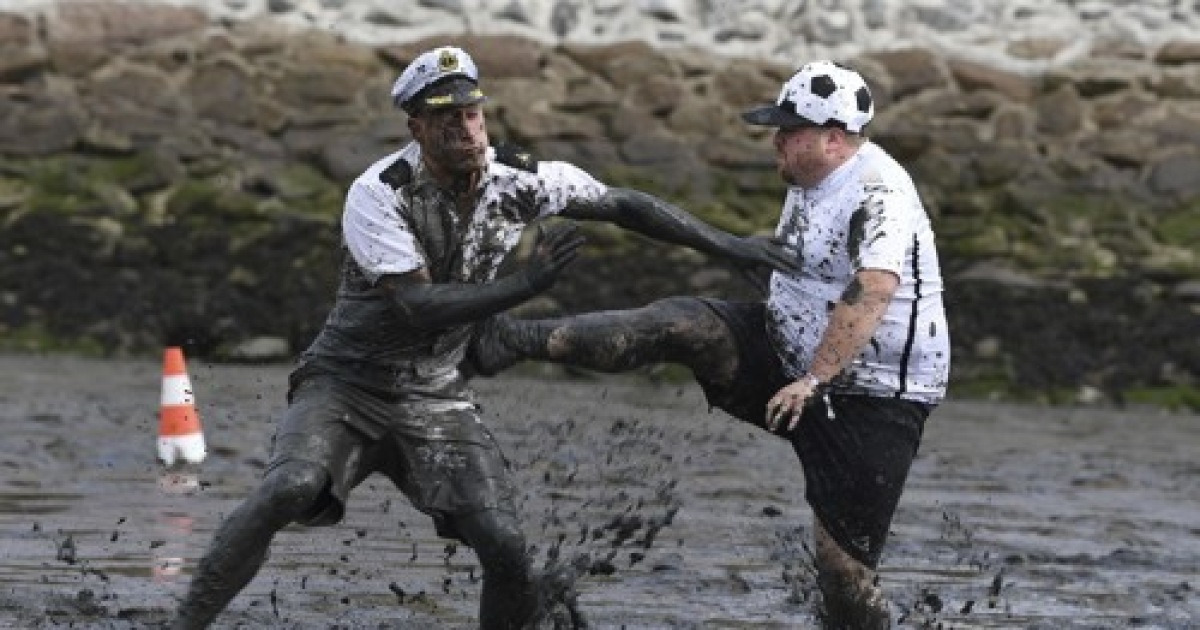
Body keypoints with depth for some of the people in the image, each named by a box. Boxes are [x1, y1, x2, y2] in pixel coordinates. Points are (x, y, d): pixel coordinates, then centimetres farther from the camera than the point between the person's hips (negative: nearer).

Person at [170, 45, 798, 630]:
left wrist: (729, 245, 0)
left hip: (436, 397, 4)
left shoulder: (519, 180, -7)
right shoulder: (377, 194, -20)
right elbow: (416, 307, -25)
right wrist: (525, 283, -26)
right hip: (347, 382, -4)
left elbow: (625, 206, 2)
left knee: (506, 548, -12)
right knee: (290, 488, -32)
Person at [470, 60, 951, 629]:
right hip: (791, 352, 8)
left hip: (872, 398, -8)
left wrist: (813, 381, -36)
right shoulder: (812, 179, 9)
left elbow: (874, 289, -37)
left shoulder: (877, 193, -22)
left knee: (843, 563, -10)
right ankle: (516, 342, -10)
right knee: (678, 324, -10)